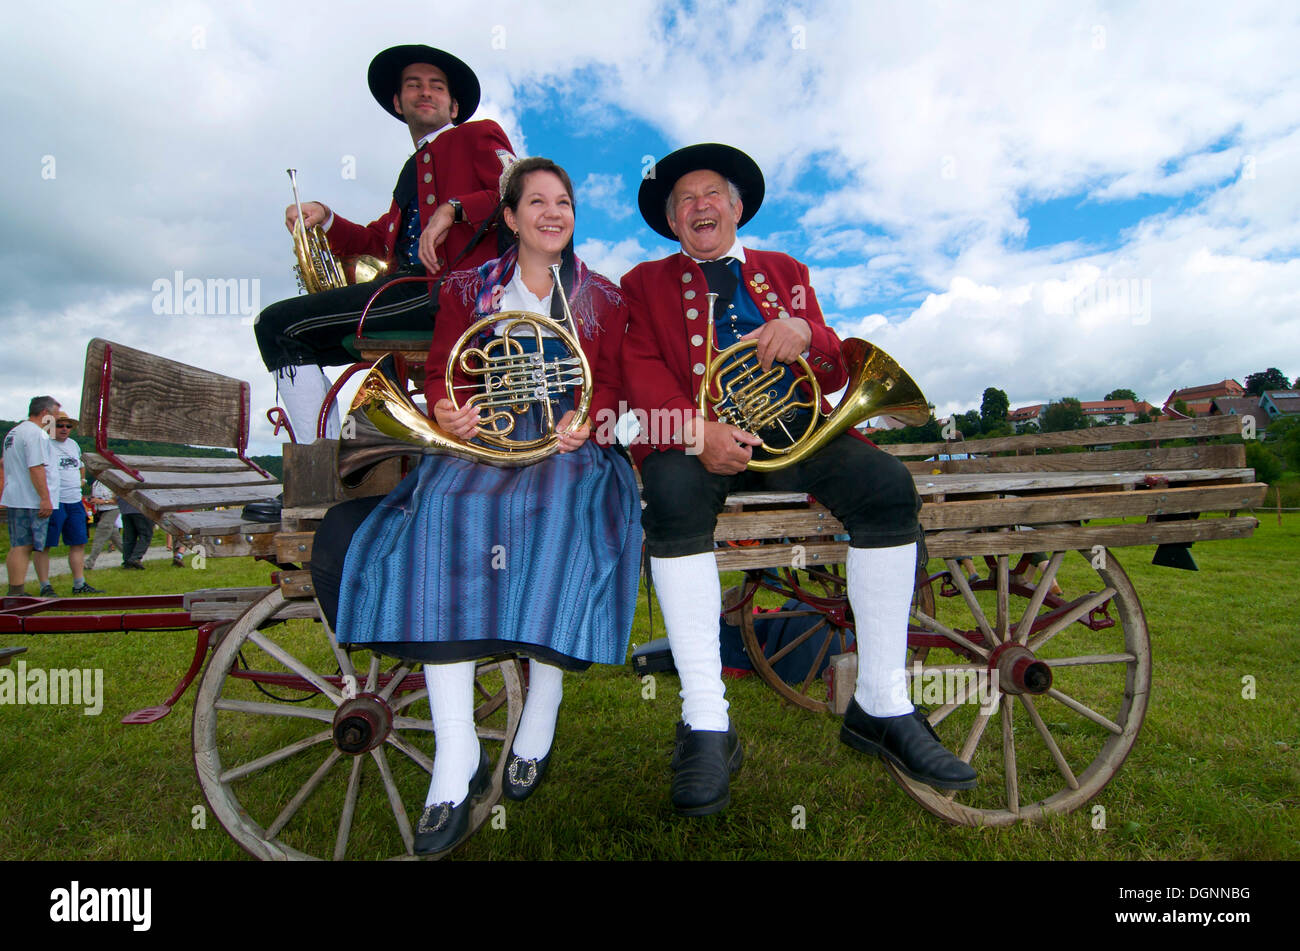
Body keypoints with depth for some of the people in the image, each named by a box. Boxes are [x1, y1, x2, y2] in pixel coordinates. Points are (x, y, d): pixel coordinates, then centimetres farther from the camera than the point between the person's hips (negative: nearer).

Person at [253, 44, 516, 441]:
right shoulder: (413, 167, 34)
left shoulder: (478, 135, 12)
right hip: (409, 289, 9)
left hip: (447, 291, -9)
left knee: (278, 325, -14)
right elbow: (378, 238, 28)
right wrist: (324, 218, 12)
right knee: (289, 337, 10)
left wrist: (453, 209, -16)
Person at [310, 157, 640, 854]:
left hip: (569, 443, 0)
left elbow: (610, 382, 7)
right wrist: (446, 411, -13)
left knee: (564, 513, -36)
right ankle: (457, 759, -30)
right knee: (444, 512, -32)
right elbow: (439, 371, 10)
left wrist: (586, 420, -15)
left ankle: (537, 730, -21)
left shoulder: (603, 298, 16)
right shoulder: (469, 288, 17)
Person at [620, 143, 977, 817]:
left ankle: (881, 705, -13)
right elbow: (641, 373, 0)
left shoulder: (785, 273, 25)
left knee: (888, 484, -24)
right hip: (692, 435, -2)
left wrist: (806, 336, -11)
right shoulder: (644, 284, 19)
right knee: (673, 496, -36)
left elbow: (834, 374, 15)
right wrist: (697, 432, -20)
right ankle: (706, 726, -30)